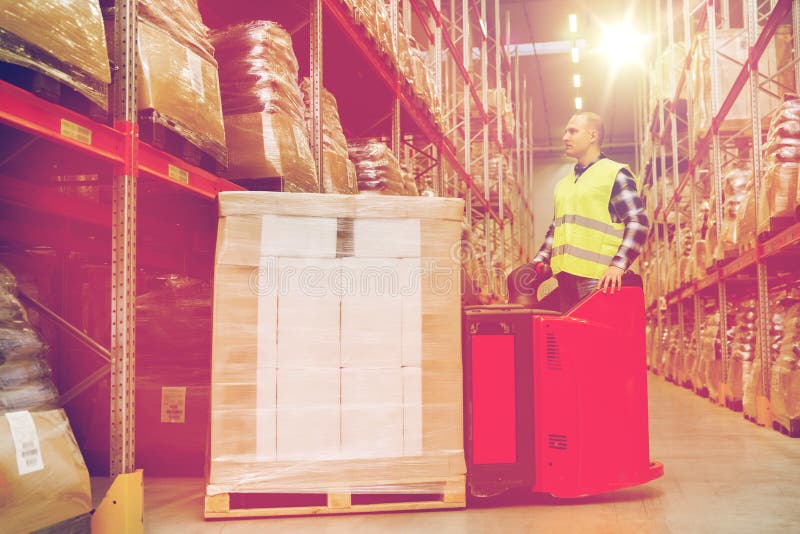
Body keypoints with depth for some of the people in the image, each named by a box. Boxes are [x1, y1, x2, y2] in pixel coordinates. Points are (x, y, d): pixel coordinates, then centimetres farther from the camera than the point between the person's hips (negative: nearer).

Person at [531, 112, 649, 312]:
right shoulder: (563, 184, 23)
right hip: (565, 275, 7)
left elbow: (638, 222, -8)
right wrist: (540, 260, 13)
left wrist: (619, 265, -20)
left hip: (598, 278, -7)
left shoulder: (615, 174, 0)